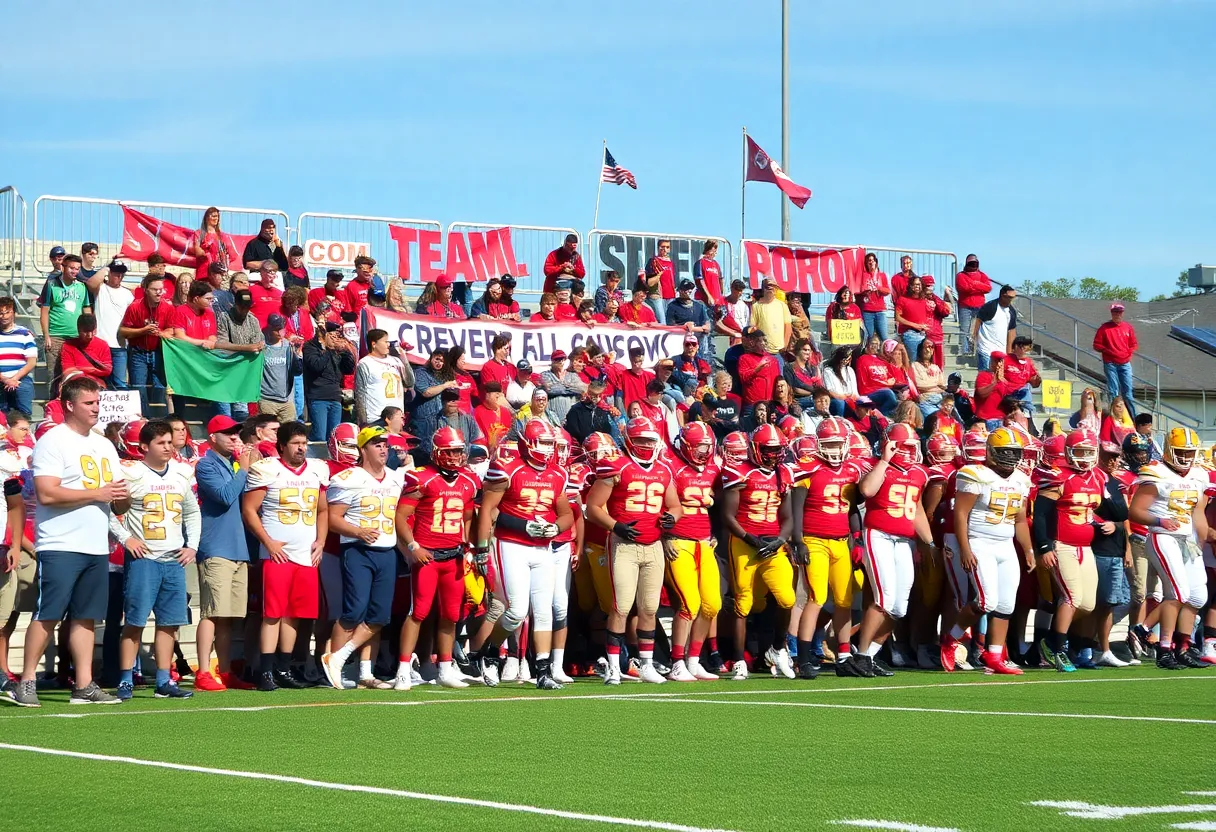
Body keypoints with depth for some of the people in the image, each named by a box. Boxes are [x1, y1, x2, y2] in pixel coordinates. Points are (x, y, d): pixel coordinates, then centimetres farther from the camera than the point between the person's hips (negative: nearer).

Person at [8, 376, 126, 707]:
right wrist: (97, 494, -15)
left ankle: (84, 686, 9)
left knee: (86, 617, 7)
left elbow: (116, 496, 23)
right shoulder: (53, 442, -7)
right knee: (47, 615, -8)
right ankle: (26, 682, -2)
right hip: (60, 546, -7)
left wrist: (120, 494, -3)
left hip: (97, 546, 7)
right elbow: (47, 494, -18)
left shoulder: (105, 445, 18)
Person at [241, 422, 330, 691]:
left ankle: (284, 669, 14)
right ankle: (266, 672, -6)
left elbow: (323, 510, 21)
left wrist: (320, 541, 7)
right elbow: (249, 510, -5)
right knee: (273, 613, -7)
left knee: (295, 614, 7)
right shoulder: (266, 470, -4)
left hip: (307, 555, 5)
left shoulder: (317, 470, 12)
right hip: (277, 554, -5)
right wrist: (268, 542, -11)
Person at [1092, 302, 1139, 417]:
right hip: (1110, 364, -2)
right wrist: (1109, 351, -11)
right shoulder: (1104, 328, 1)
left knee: (1127, 392, 2)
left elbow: (1134, 344, 17)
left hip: (1125, 363, 2)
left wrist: (1129, 353, 0)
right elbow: (1096, 345, 1)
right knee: (1113, 392, -3)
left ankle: (1133, 419, 5)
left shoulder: (1128, 327, 10)